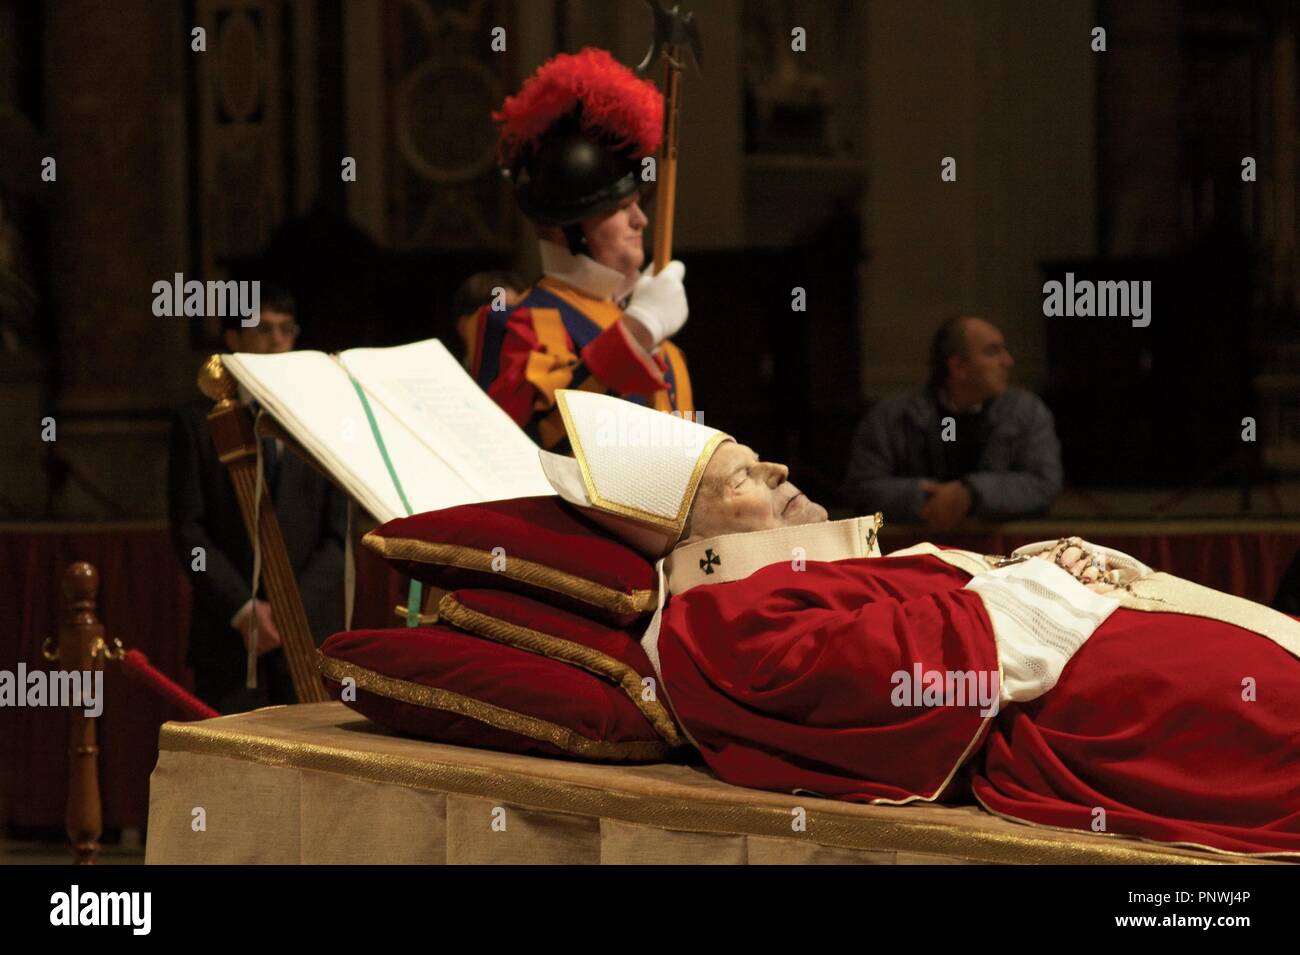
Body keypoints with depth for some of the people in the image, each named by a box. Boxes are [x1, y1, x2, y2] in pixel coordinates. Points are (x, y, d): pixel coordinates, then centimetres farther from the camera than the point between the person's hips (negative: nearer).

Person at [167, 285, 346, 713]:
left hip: (310, 626, 1)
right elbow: (188, 531, 0)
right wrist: (242, 609, -12)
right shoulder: (197, 422, 7)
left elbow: (339, 534, 5)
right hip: (226, 633, -1)